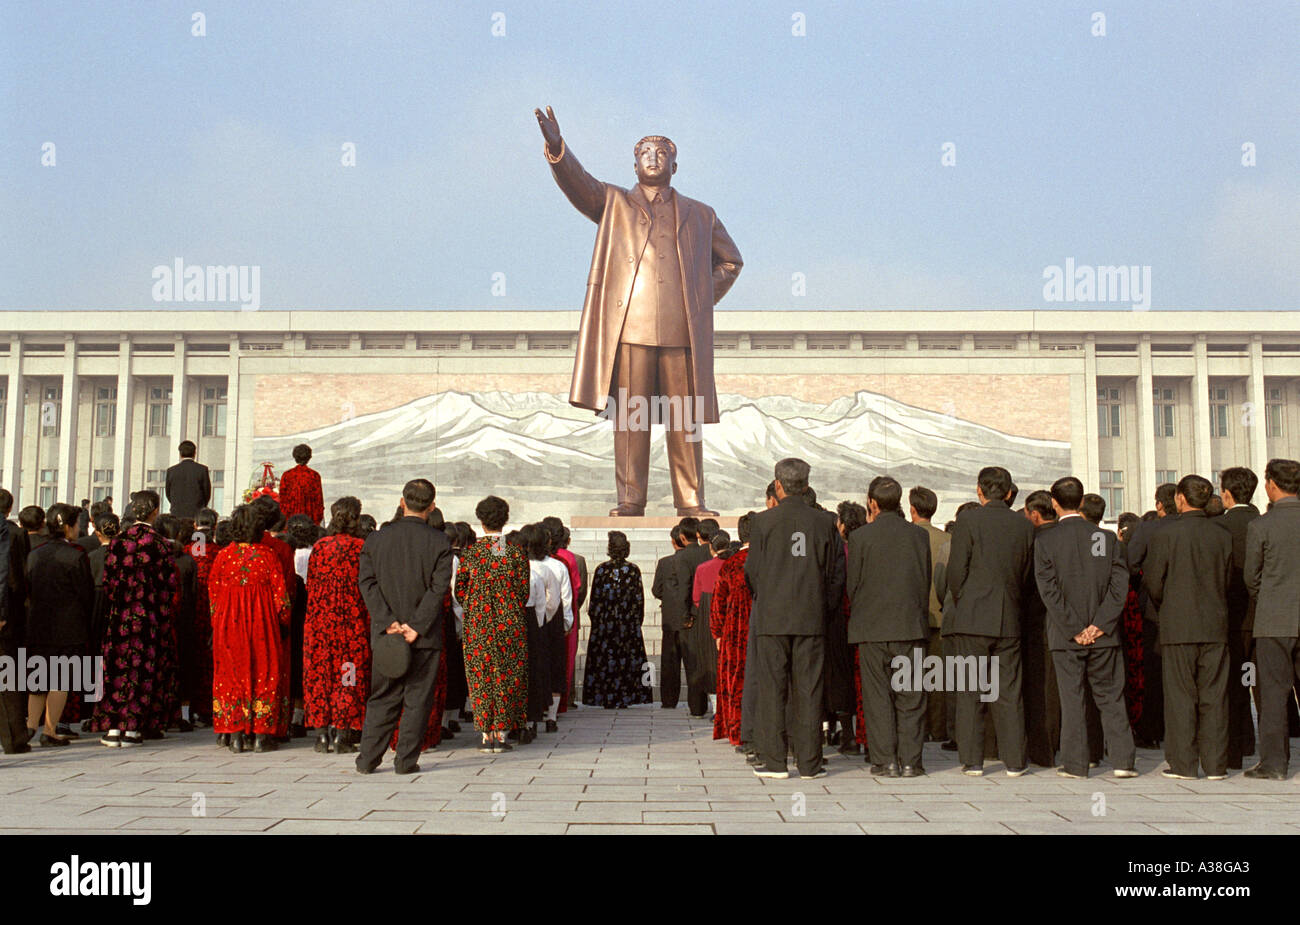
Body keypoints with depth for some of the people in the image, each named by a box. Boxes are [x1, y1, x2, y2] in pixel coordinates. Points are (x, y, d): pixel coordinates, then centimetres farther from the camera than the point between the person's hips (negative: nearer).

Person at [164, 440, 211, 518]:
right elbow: (207, 493, 4)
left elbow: (168, 494, 12)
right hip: (196, 514, -2)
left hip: (177, 515, 2)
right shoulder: (202, 469, -2)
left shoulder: (171, 471, 3)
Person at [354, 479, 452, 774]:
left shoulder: (376, 539, 3)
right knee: (418, 699, 6)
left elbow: (367, 583, -4)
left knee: (382, 698, 13)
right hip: (426, 637, -3)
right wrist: (416, 626, -13)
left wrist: (389, 623, -8)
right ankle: (406, 760, 7)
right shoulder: (440, 542, -4)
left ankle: (368, 759, 15)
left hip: (384, 633, 3)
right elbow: (439, 588, -13)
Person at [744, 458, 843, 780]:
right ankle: (809, 762, 9)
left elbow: (752, 571, -1)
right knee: (808, 690, 6)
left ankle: (774, 760, 6)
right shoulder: (823, 522, 3)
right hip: (811, 619, 2)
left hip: (772, 617, -2)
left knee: (772, 688, 4)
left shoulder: (764, 521, -4)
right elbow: (837, 573, 5)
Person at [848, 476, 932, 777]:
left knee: (877, 696, 5)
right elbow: (926, 581, 8)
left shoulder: (860, 537, -6)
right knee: (910, 696, 7)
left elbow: (852, 585, -1)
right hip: (910, 626, 2)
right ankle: (910, 760, 7)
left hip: (871, 628, -2)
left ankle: (885, 760, 5)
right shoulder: (919, 534, 2)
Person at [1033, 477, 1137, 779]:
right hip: (1103, 634, 2)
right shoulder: (1107, 538, 1)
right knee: (1110, 697, 11)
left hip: (1065, 635, -2)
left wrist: (1074, 629, -9)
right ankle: (1122, 759, 9)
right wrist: (1100, 624, -6)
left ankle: (1075, 763, 8)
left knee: (1072, 699, 5)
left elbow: (1049, 590, -11)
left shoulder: (1045, 540, -6)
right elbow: (1120, 584, -4)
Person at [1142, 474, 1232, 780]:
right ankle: (1215, 764, 12)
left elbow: (1152, 583, -5)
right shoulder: (1223, 536, 3)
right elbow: (1228, 581, 10)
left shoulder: (1166, 535, -9)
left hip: (1178, 627, -3)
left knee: (1180, 696, 2)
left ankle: (1182, 764, 5)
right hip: (1215, 627, 4)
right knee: (1214, 696, 8)